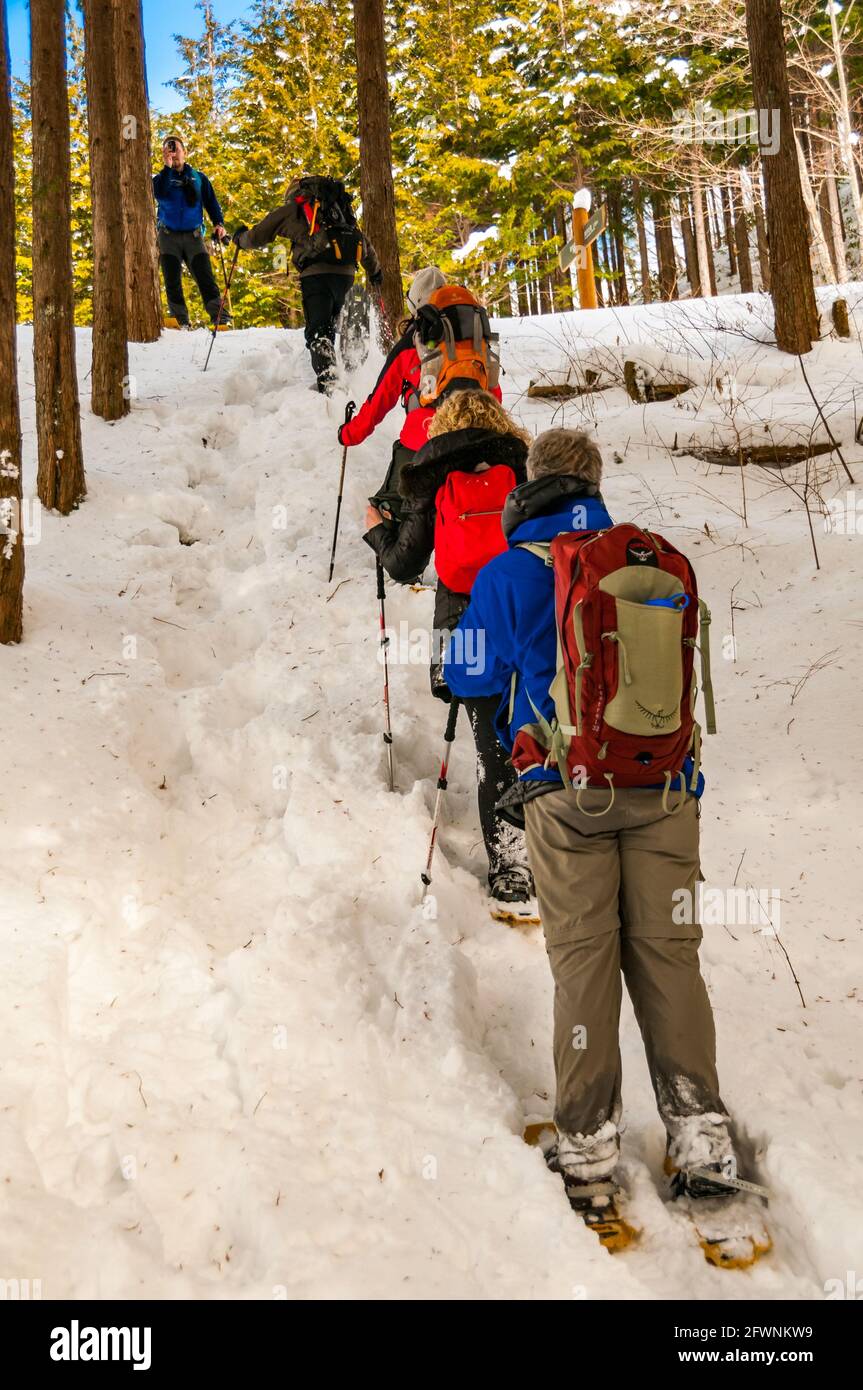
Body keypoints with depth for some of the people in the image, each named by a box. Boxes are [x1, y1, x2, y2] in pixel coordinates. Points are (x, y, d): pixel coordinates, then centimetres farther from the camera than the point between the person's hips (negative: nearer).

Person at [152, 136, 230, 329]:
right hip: (169, 236, 0)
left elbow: (211, 202, 14)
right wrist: (168, 167, -14)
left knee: (205, 276, -10)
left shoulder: (198, 178, 12)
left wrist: (218, 223, -3)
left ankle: (220, 316, -16)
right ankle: (180, 319, -3)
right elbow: (160, 195, -15)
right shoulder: (161, 178, 7)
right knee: (172, 280, -4)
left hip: (193, 235, 0)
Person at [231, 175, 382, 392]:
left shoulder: (292, 209, 15)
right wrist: (375, 271, 43)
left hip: (316, 273, -5)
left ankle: (327, 381, -26)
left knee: (317, 331, -8)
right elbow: (364, 242, 31)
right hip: (346, 272, 5)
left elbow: (257, 237, 20)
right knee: (328, 327, 19)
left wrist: (240, 238, 42)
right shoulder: (340, 207, 29)